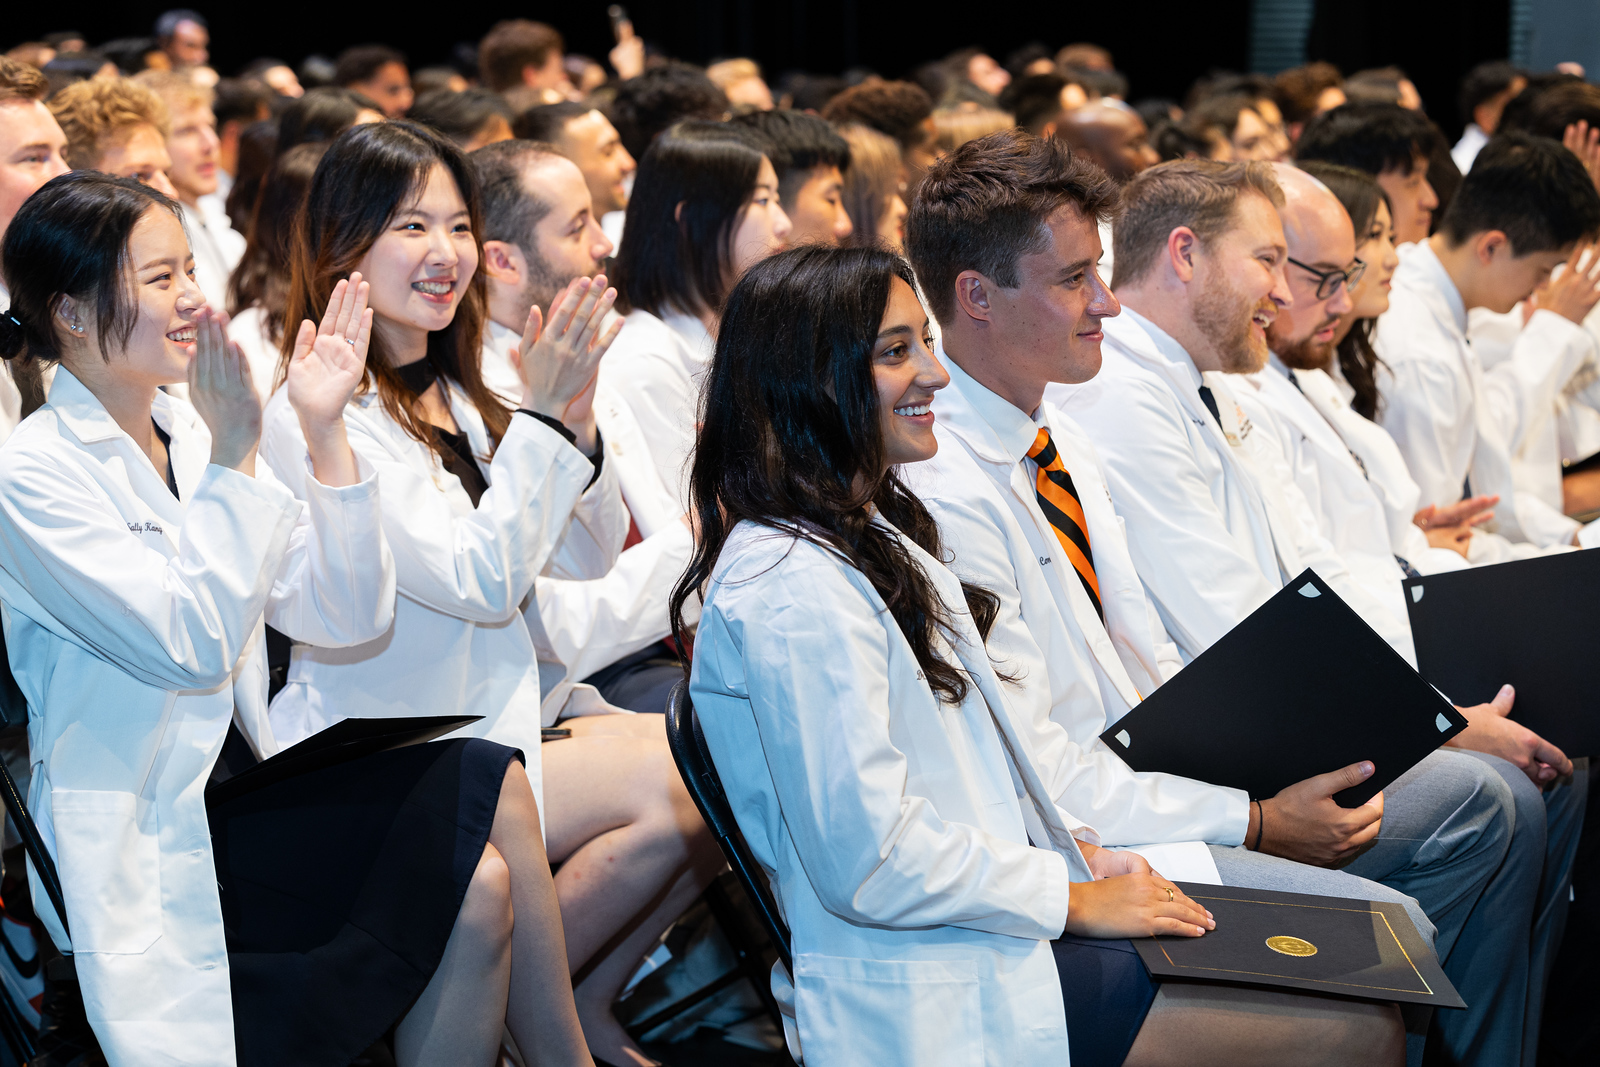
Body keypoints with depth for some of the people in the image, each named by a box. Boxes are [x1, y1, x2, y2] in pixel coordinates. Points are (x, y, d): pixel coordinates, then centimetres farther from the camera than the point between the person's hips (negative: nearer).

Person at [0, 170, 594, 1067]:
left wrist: (326, 434, -6)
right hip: (138, 862, -6)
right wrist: (234, 455, -19)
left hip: (232, 800, 6)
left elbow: (347, 617, 4)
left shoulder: (193, 437, 9)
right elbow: (194, 646, -21)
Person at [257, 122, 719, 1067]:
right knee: (671, 785, -22)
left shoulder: (456, 394, 11)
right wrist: (538, 413, -20)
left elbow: (591, 555, 10)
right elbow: (485, 583, -19)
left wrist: (577, 415, -5)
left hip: (502, 717, 8)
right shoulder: (316, 414, -15)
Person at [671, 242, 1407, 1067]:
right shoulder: (790, 592, -19)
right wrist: (1076, 898, -13)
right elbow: (870, 863, -21)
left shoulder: (878, 533, 14)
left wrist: (1082, 848, 6)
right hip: (940, 1000, -10)